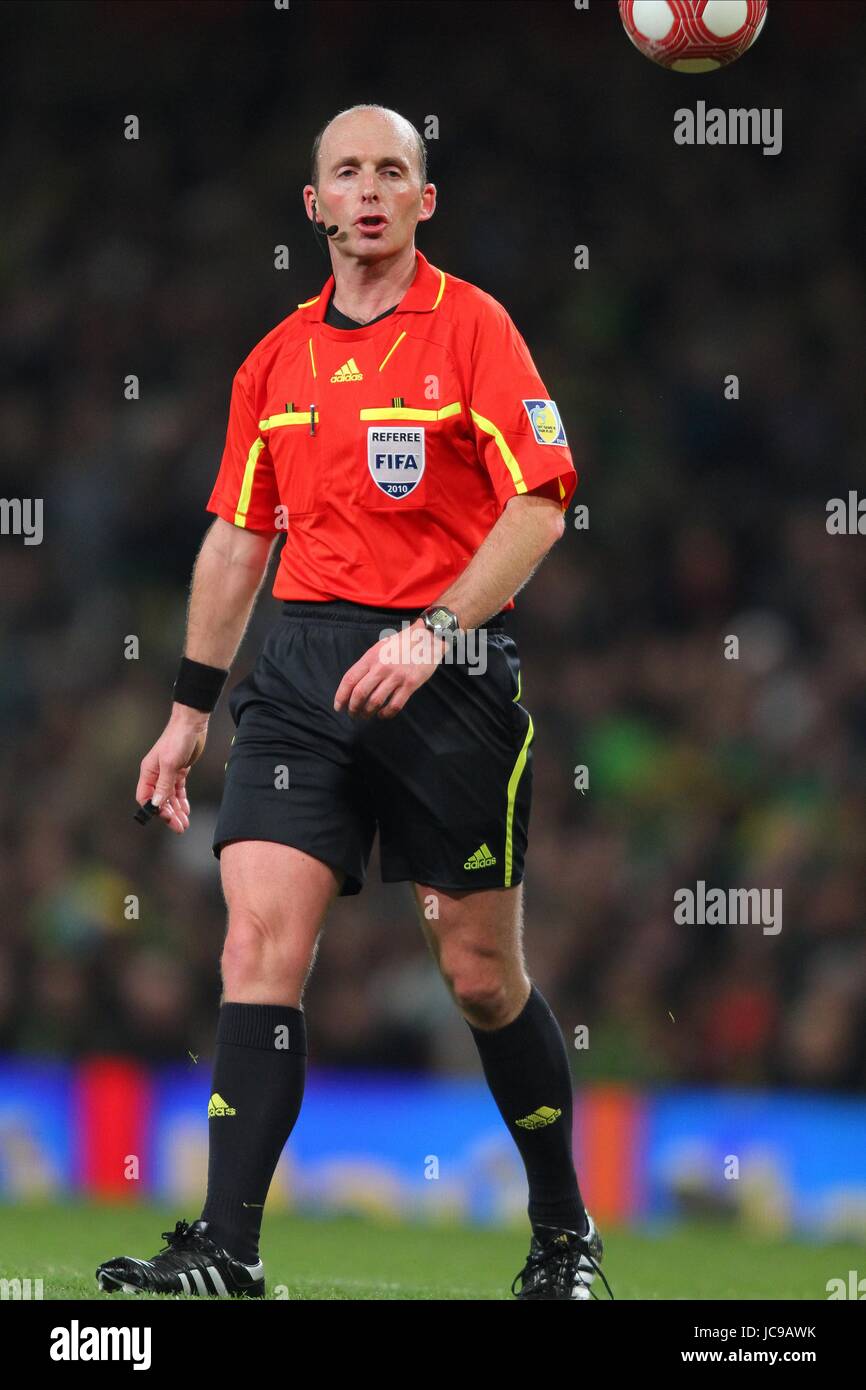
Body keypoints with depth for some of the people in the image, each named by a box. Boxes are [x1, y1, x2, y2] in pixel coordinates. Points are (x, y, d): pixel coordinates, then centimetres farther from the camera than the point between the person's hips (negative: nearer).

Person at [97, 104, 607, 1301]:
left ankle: (565, 1230, 21)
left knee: (481, 975, 3)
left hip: (446, 673, -4)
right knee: (260, 940, -11)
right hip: (304, 665, 4)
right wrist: (190, 709, 18)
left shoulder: (469, 325, -3)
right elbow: (236, 538, 19)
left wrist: (434, 633, -21)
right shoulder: (277, 359, 12)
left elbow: (539, 505, -11)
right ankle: (228, 1248, -14)